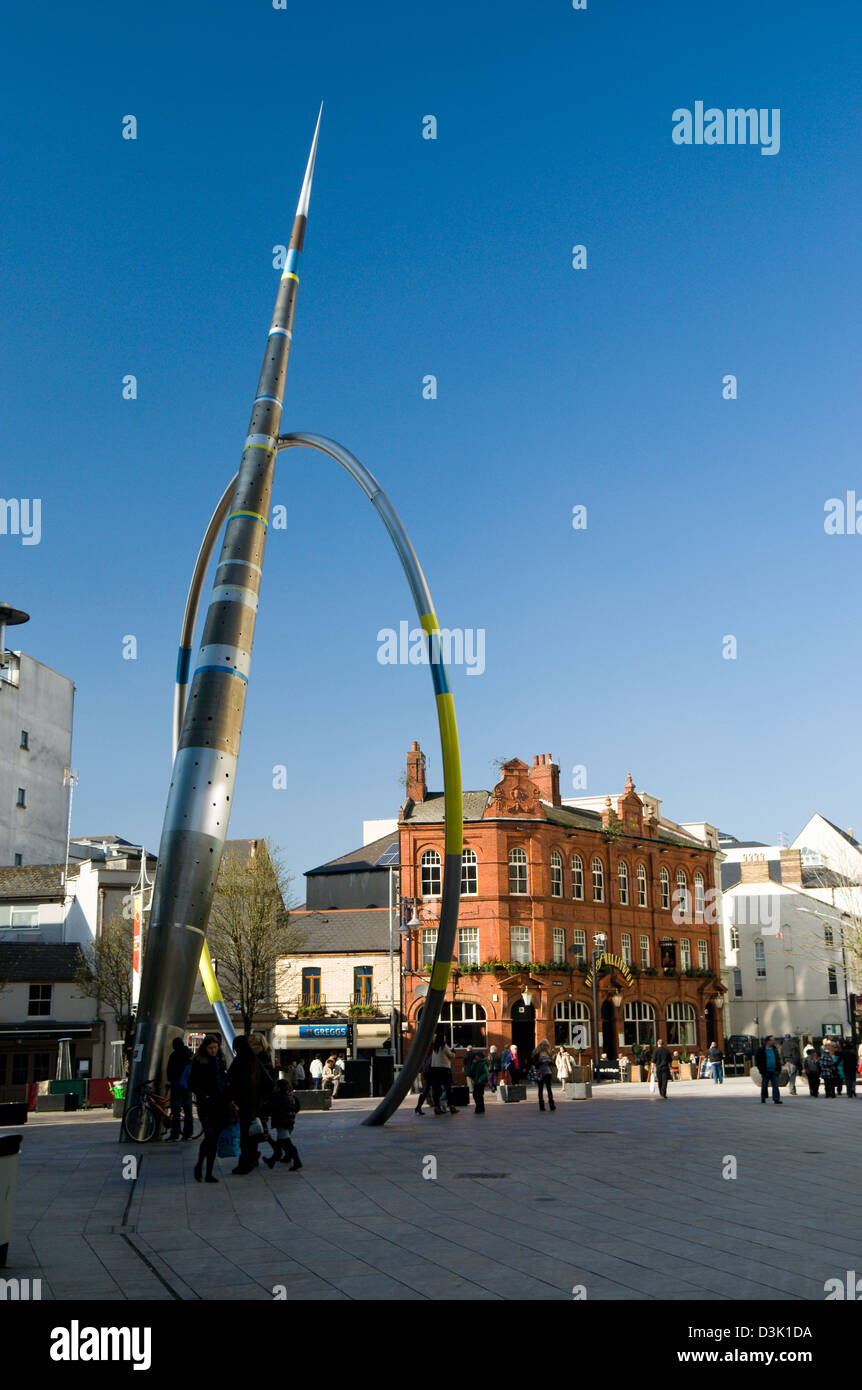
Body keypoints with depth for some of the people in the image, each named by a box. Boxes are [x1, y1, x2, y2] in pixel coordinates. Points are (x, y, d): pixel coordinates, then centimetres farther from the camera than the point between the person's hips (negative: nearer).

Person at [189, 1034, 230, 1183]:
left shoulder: (220, 1060, 14)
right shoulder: (199, 1062, -4)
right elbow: (192, 1084, -5)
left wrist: (228, 1100, 12)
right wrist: (203, 1095, -17)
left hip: (220, 1104, 5)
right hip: (207, 1104, -5)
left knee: (214, 1139, 6)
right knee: (209, 1136, -13)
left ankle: (209, 1173, 15)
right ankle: (199, 1166, 8)